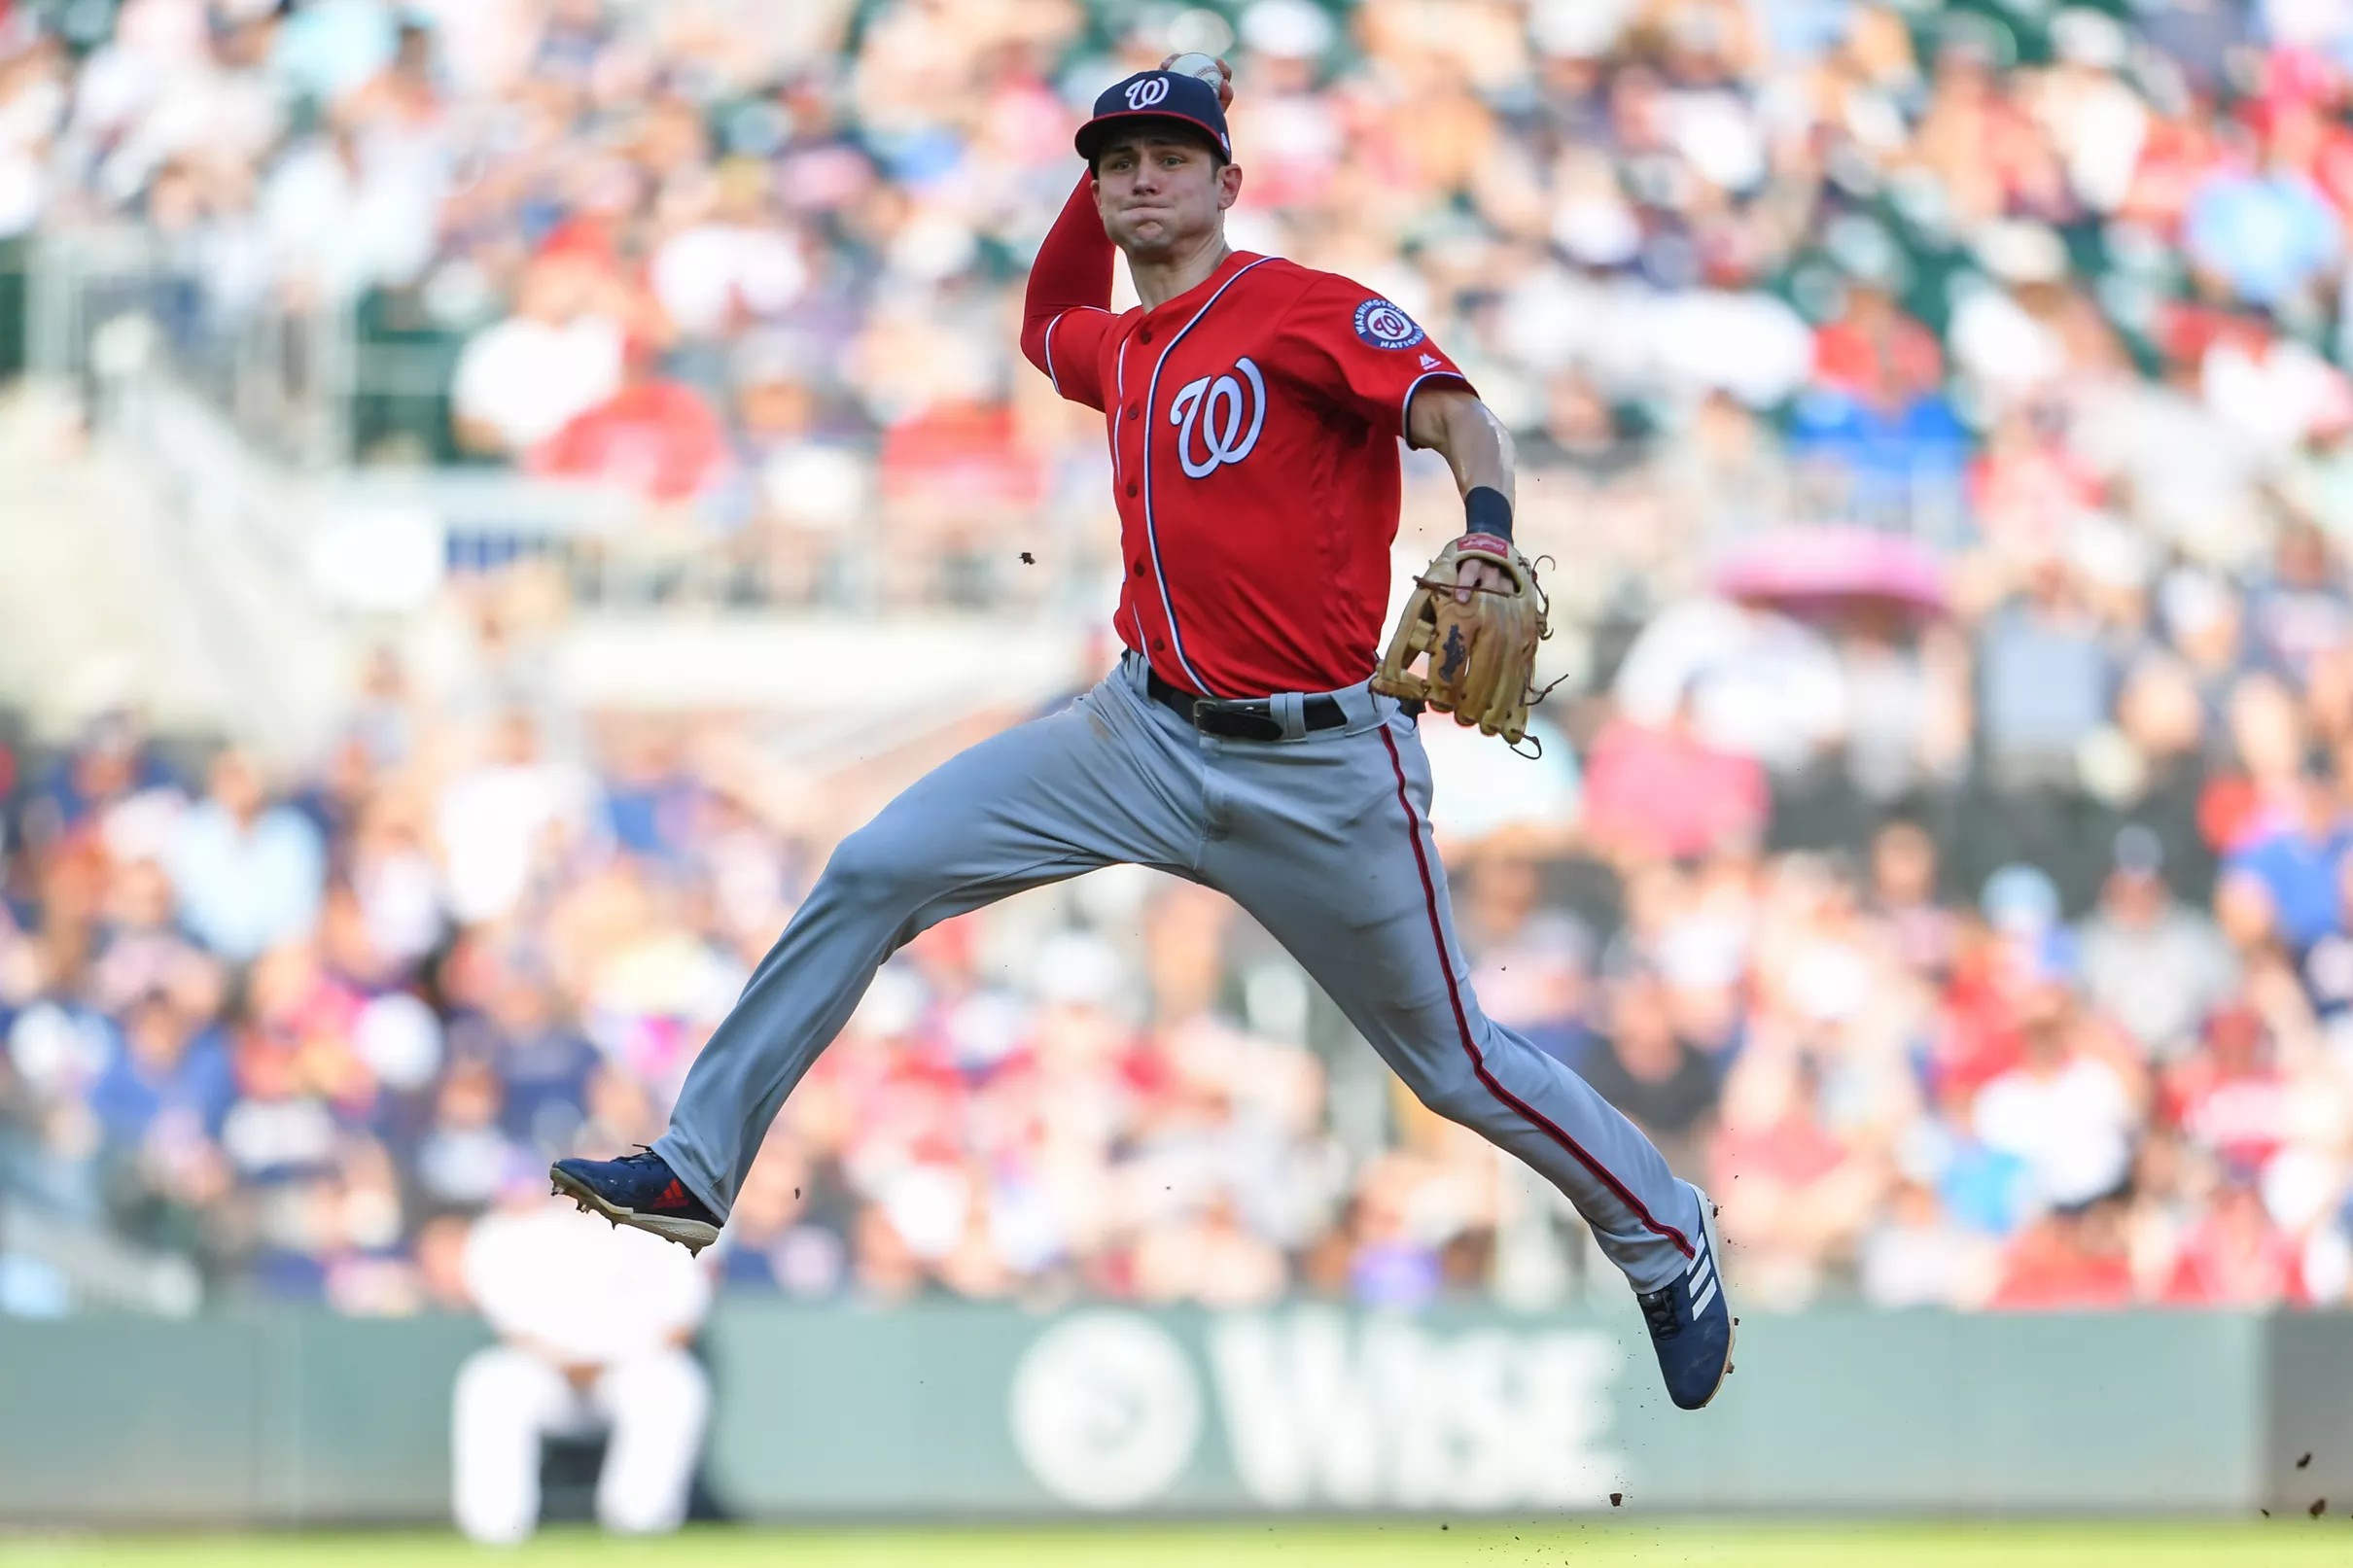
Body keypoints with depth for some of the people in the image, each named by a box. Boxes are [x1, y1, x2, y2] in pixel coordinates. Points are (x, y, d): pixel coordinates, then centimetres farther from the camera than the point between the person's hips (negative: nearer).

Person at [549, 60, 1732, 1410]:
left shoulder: (1310, 309, -9)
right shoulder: (1117, 350, 12)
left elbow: (1454, 412, -24)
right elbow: (1045, 321, 37)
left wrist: (1487, 535, -44)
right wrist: (1101, 177, 22)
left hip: (1318, 767, -6)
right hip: (1147, 733, 6)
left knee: (1455, 1064, 3)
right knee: (871, 876, -5)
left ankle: (1669, 1241, 26)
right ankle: (699, 1168, 2)